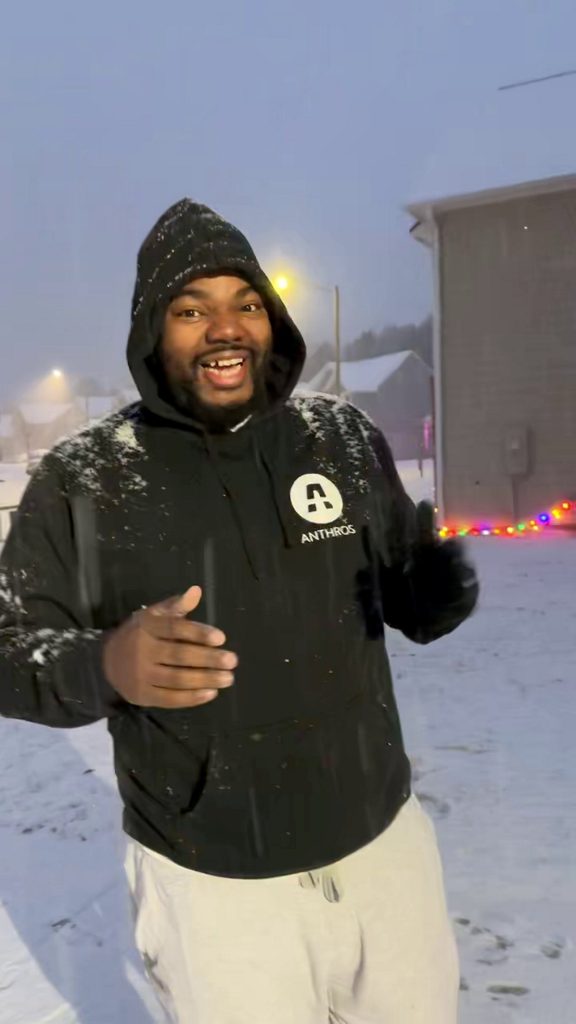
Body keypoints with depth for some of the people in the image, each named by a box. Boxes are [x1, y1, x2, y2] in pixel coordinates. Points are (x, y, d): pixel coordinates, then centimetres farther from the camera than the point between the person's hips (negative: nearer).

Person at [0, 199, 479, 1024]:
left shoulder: (343, 436, -4)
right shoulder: (81, 480, -11)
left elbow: (413, 599, 2)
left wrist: (446, 582, -22)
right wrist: (103, 665, -29)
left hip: (385, 839, 3)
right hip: (210, 881, -2)